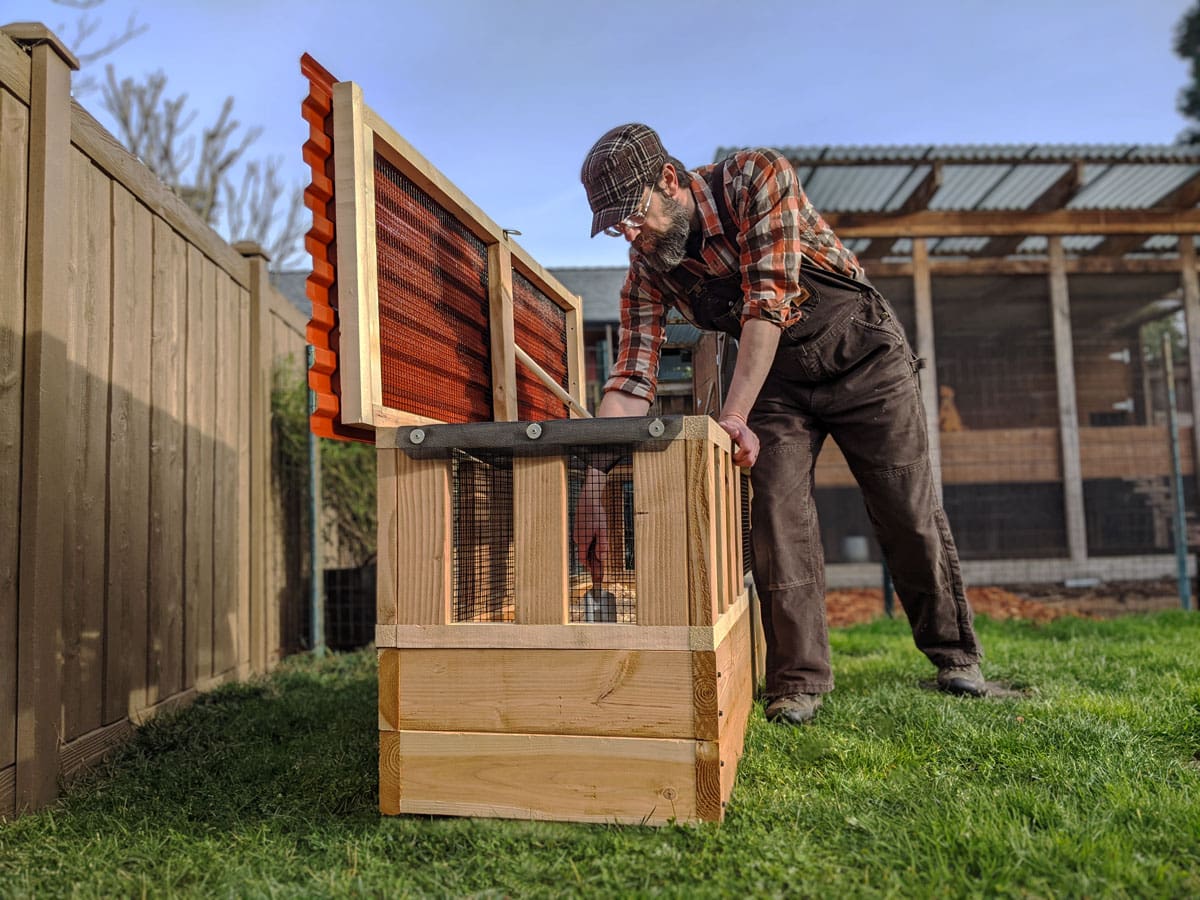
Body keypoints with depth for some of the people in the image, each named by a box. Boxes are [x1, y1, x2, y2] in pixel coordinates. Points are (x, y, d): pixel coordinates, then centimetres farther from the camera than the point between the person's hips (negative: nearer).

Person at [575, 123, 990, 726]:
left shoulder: (757, 177, -23)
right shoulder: (646, 270, -10)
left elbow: (767, 301, -31)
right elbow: (631, 380, -16)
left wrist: (734, 418, -37)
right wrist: (594, 485, -25)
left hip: (861, 354, -3)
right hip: (775, 378, 4)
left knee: (910, 515, 1)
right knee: (775, 513, -12)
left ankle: (953, 653, 20)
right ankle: (799, 677, 0)